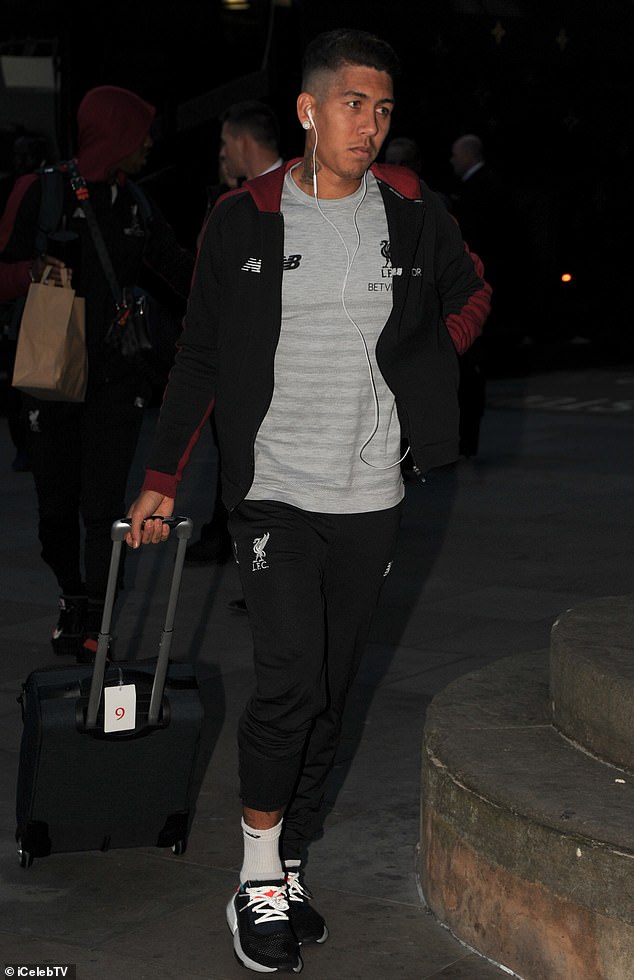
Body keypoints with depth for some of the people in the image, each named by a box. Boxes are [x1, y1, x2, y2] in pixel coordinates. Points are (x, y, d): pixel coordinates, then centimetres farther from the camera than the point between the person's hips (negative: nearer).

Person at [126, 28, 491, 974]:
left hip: (370, 501, 3)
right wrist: (162, 479, 4)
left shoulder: (414, 214, 1)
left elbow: (472, 293, 21)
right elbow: (200, 357, 5)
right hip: (275, 494, -3)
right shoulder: (244, 221, -3)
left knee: (329, 694, 9)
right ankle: (260, 879, 1)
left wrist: (421, 366, 6)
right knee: (290, 682, -16)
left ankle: (286, 871, 23)